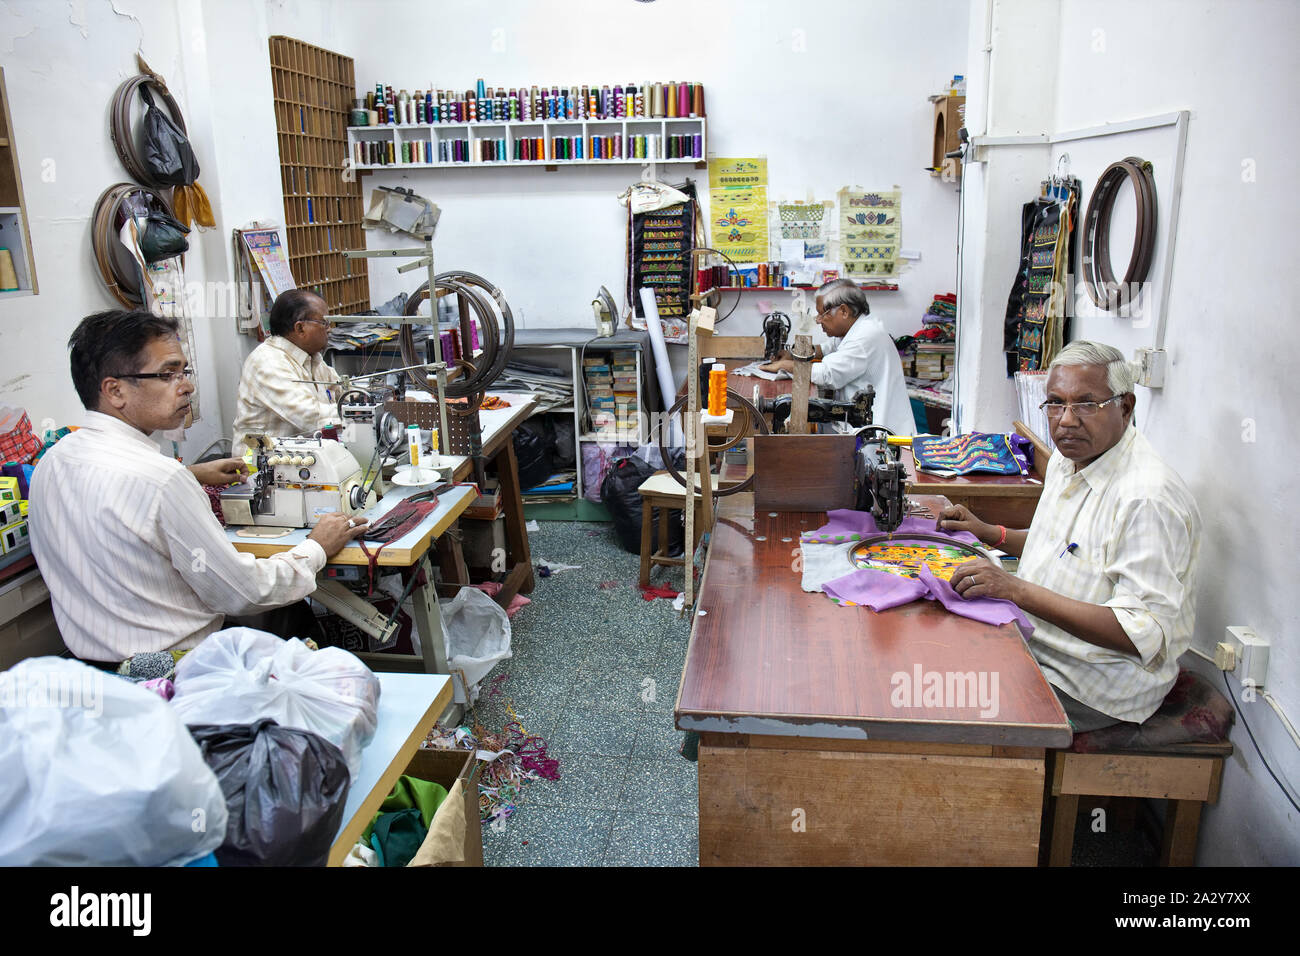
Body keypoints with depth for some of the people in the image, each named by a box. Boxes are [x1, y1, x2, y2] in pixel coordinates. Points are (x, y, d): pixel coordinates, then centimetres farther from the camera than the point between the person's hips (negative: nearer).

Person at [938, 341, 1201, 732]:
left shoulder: (1149, 497, -25)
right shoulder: (1068, 460, 6)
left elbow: (1143, 634, -30)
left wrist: (1019, 590, -34)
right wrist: (988, 532, 11)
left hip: (1096, 687, -9)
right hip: (1035, 645, 9)